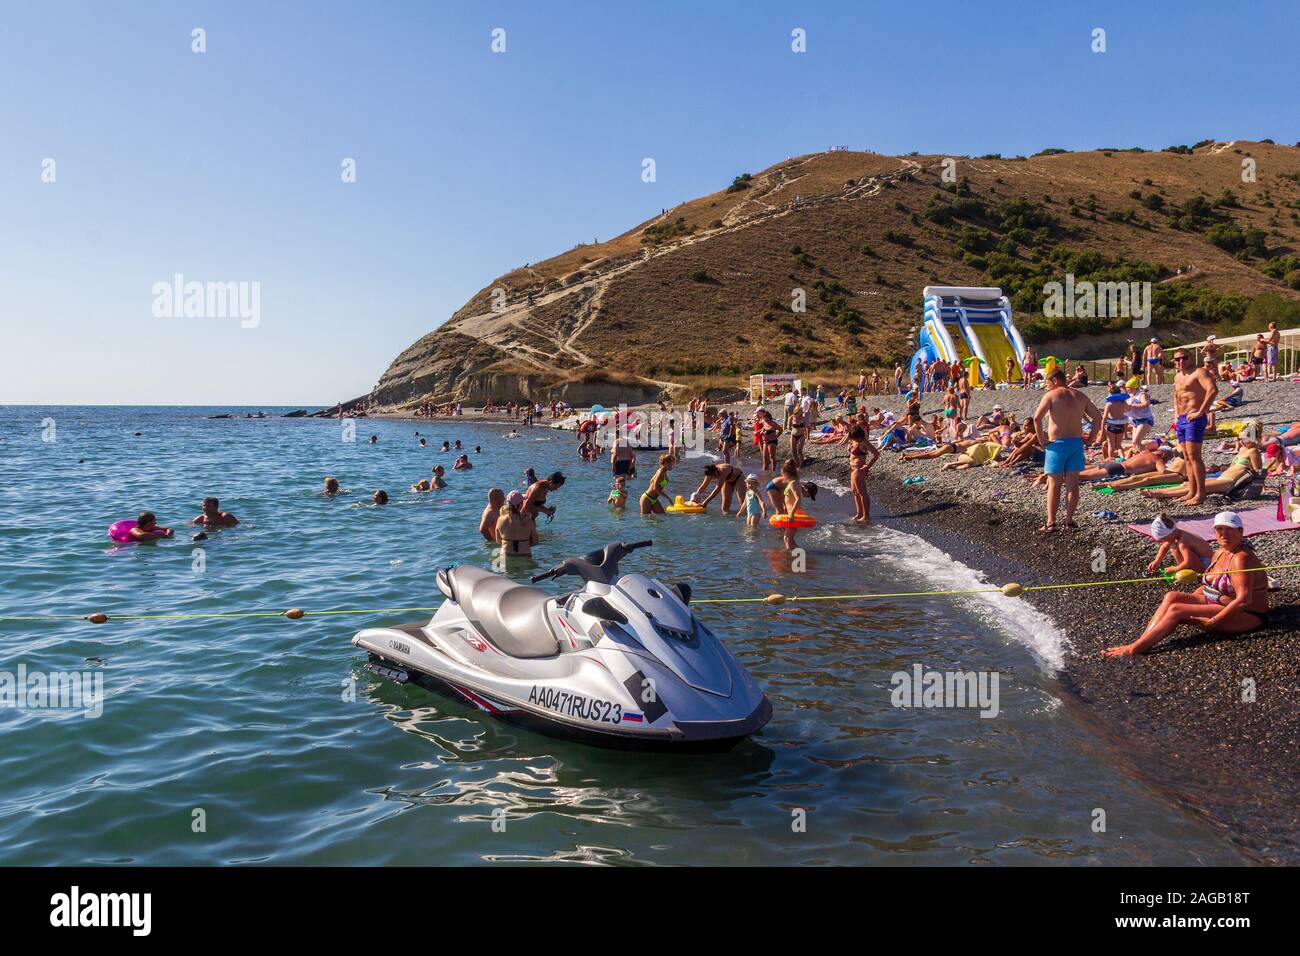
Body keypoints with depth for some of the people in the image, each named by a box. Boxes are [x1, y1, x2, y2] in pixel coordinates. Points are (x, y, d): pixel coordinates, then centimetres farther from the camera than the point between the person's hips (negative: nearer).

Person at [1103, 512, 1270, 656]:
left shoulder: (1241, 558, -20)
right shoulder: (1221, 553, 10)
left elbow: (1244, 600, -28)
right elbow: (1209, 586, 20)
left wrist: (1212, 622, -28)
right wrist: (1188, 600, 4)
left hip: (1245, 616, -9)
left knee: (1176, 610, -22)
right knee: (1172, 596, -10)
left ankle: (1135, 648, -25)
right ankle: (1142, 640, -23)